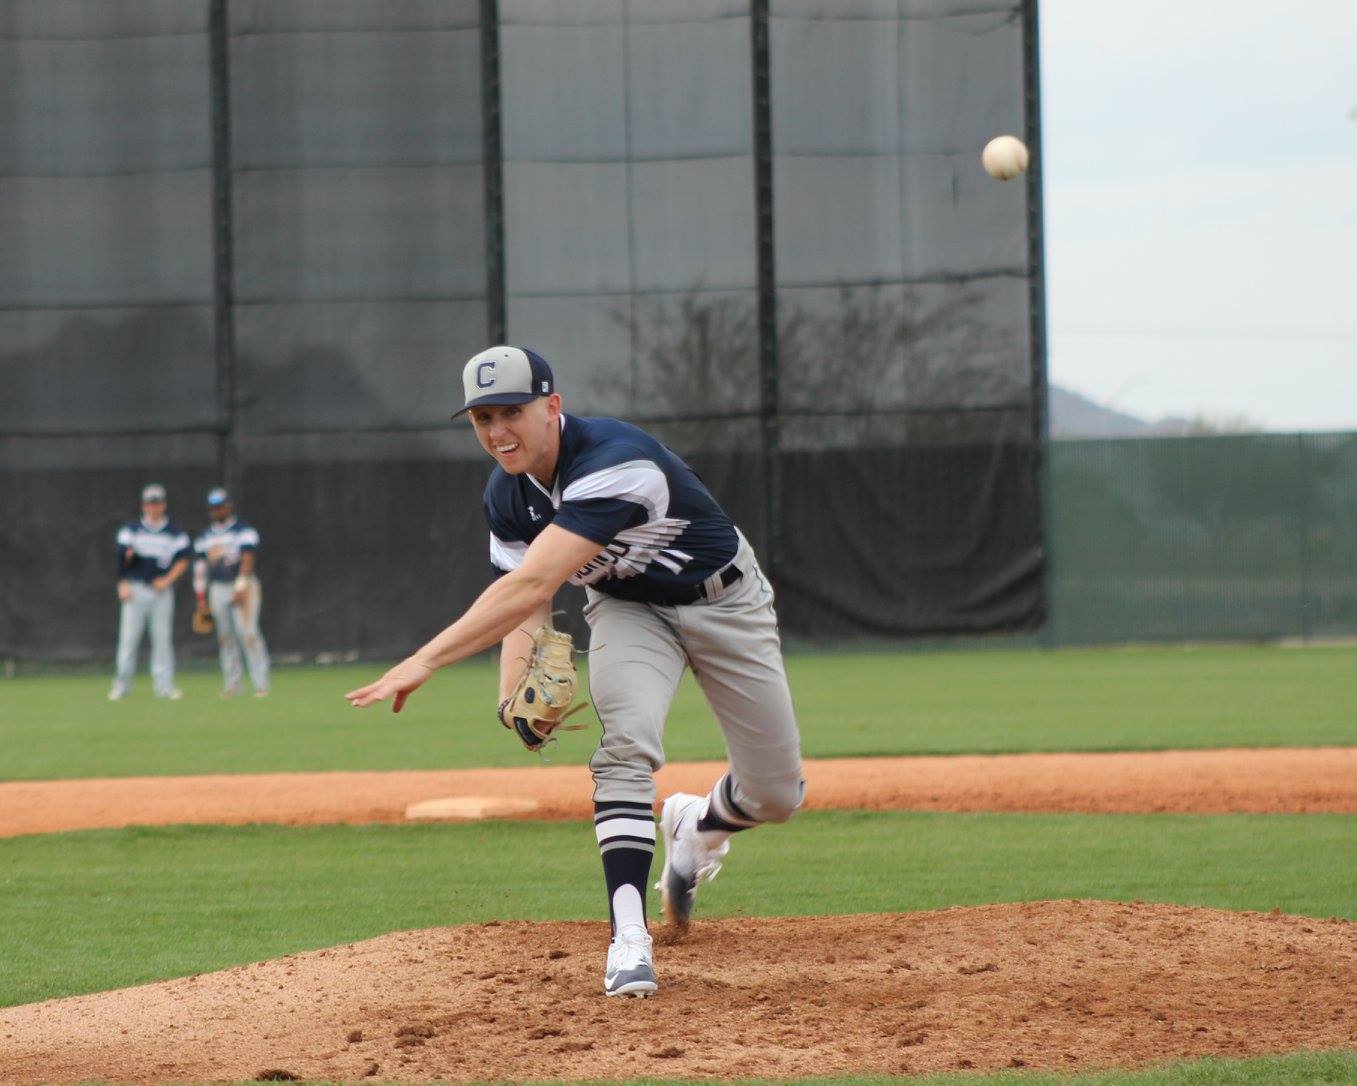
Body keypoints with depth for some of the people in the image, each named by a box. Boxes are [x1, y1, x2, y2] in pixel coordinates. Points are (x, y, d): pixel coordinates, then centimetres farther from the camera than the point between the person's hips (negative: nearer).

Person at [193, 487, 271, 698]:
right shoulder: (205, 537, 15)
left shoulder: (243, 531, -1)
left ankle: (261, 684, -13)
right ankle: (232, 683, 8)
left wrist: (241, 588, -21)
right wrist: (201, 598, 8)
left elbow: (247, 560, -11)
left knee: (248, 633, -13)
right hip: (217, 590, 5)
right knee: (225, 637, 4)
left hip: (244, 587, -5)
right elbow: (200, 568, 15)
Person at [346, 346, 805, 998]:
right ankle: (628, 935, -26)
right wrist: (513, 693, -30)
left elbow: (532, 586, -47)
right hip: (627, 607, 4)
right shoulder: (507, 495, -14)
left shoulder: (614, 461, -39)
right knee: (627, 745, -25)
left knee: (776, 796, 1)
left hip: (722, 599, -4)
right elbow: (526, 608, -8)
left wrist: (427, 661, -52)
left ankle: (696, 825, 34)